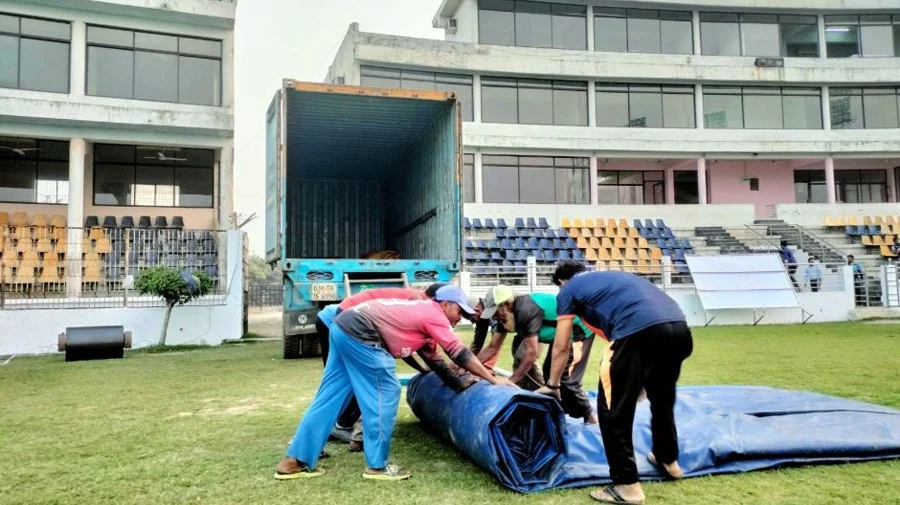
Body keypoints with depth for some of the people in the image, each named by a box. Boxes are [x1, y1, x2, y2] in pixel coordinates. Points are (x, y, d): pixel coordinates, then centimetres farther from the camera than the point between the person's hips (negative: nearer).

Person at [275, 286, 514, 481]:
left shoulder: (423, 313, 23)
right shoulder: (433, 315, -3)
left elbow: (434, 360, 28)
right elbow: (460, 354, -4)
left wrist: (460, 383, 30)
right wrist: (493, 379, 3)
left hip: (344, 327, 10)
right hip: (358, 332, -10)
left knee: (330, 396, 12)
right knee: (386, 391, -2)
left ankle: (295, 461, 17)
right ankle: (377, 466, 7)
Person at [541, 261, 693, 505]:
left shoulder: (568, 290, 18)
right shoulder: (612, 277, 36)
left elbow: (561, 347, 20)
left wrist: (552, 385, 35)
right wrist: (638, 379, 49)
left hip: (639, 332, -8)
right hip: (679, 328, 8)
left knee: (613, 410, 8)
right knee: (663, 399, 30)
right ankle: (668, 460, 49)